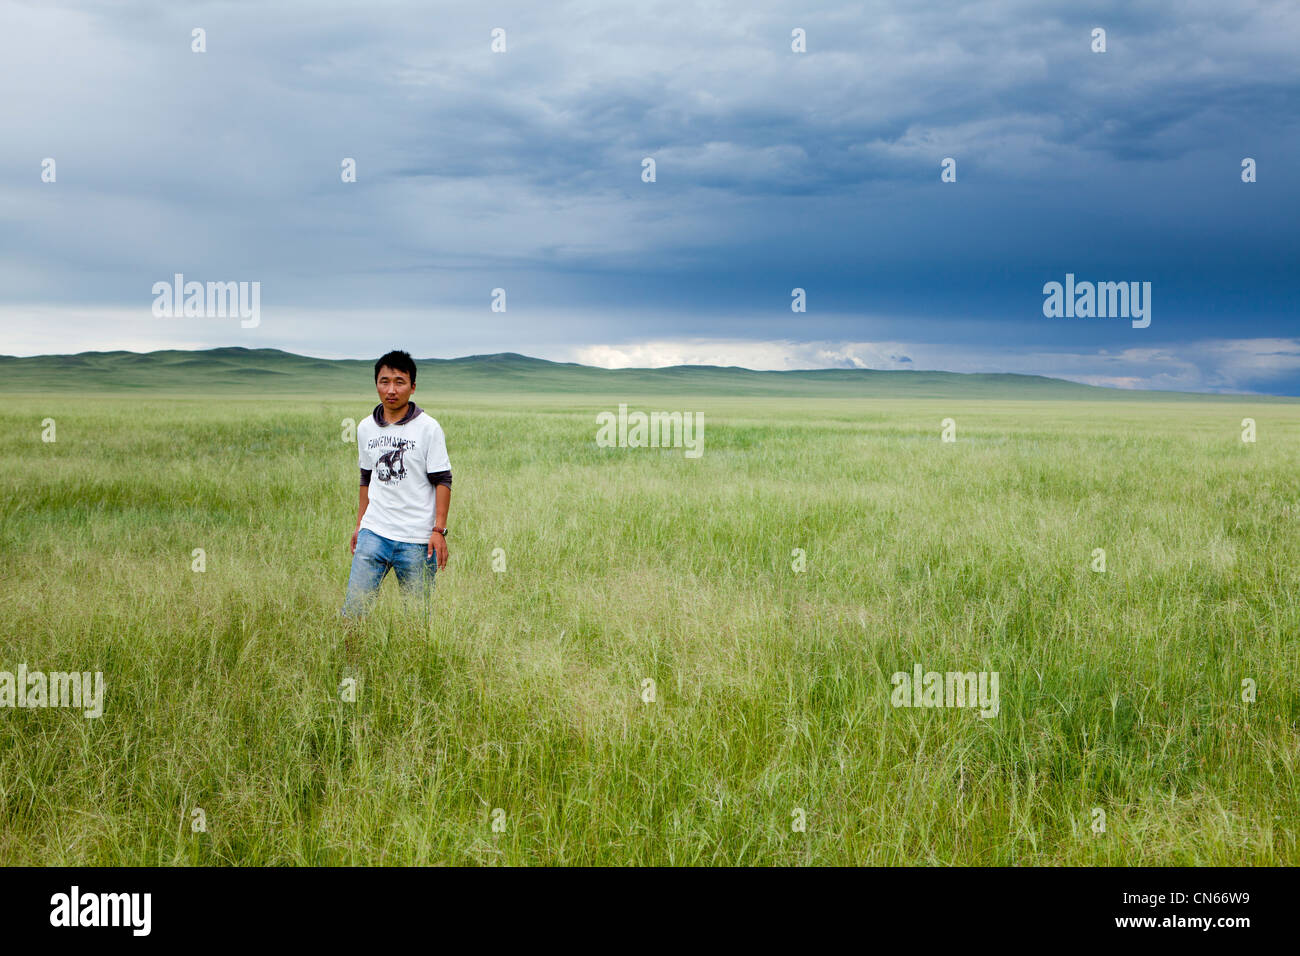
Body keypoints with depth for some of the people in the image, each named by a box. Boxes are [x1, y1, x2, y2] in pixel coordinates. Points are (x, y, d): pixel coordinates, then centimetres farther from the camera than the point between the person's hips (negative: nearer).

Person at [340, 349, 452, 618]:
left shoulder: (428, 427, -4)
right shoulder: (366, 428, 9)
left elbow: (442, 481, -4)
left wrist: (439, 530, -10)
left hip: (417, 540, -3)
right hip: (373, 534, 3)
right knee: (353, 605, -3)